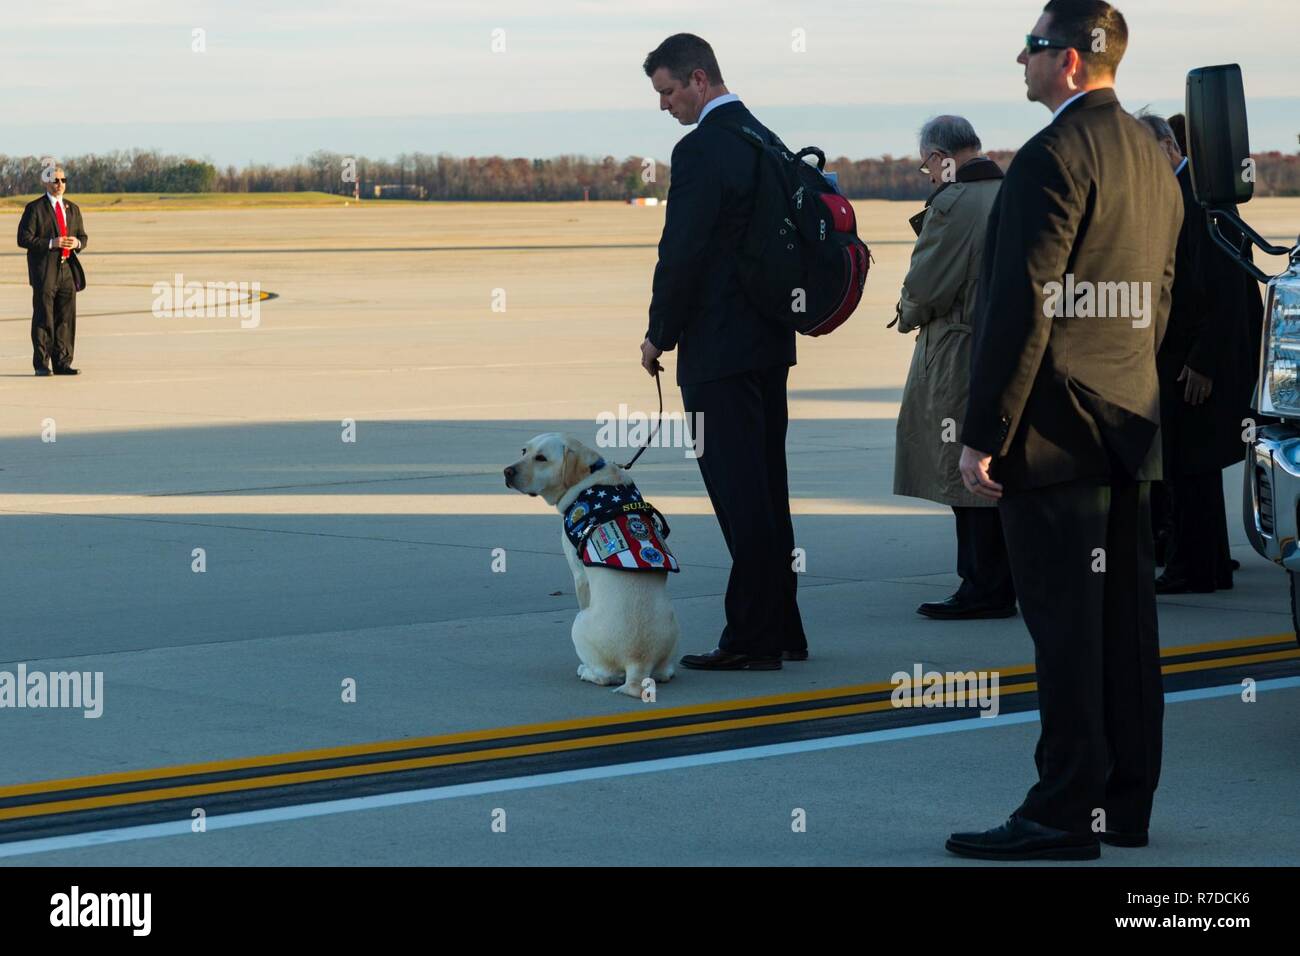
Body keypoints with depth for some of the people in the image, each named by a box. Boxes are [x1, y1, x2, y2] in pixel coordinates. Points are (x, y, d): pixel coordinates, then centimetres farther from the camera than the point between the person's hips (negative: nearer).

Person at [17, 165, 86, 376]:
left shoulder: (72, 209, 16)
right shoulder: (35, 208, -3)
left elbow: (82, 237, 21)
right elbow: (24, 239, -8)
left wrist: (77, 243, -3)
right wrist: (51, 243, -17)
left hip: (67, 270, 5)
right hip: (44, 272, -5)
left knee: (66, 318, 5)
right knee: (43, 319, -3)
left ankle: (62, 363, 10)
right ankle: (41, 364, 1)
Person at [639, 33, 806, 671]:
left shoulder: (701, 150, -15)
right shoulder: (766, 141, 13)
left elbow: (682, 253, -18)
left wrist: (659, 334, -5)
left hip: (718, 348, -9)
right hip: (771, 341, 9)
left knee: (739, 494, -6)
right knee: (766, 489, 14)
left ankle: (751, 638, -3)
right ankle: (780, 630, 19)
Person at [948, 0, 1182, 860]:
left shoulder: (1056, 155, -15)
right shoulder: (1151, 157, 14)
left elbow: (1024, 304, -19)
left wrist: (984, 433, -16)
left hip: (1056, 427, -9)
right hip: (1131, 431, 9)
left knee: (1065, 626, -7)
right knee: (1126, 621, 11)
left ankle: (1066, 814, -5)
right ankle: (1126, 803, 17)